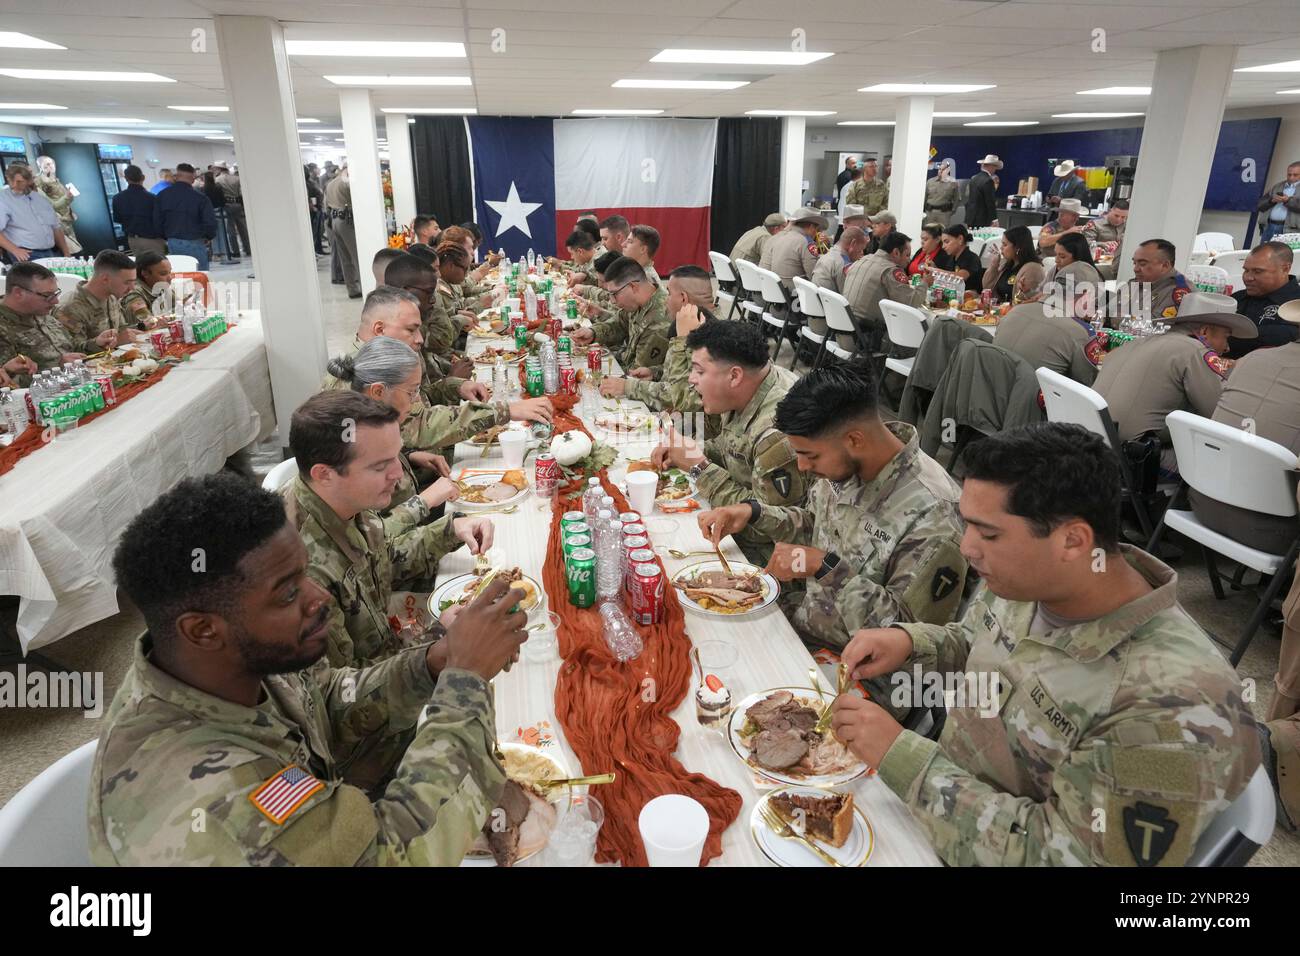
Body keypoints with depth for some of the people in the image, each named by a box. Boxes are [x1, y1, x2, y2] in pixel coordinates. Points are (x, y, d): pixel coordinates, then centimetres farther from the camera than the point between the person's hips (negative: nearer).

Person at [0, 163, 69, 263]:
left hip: (51, 252, 5)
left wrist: (67, 254, 10)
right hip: (26, 254, -5)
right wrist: (14, 250, -23)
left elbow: (56, 228, 21)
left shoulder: (41, 198, 18)